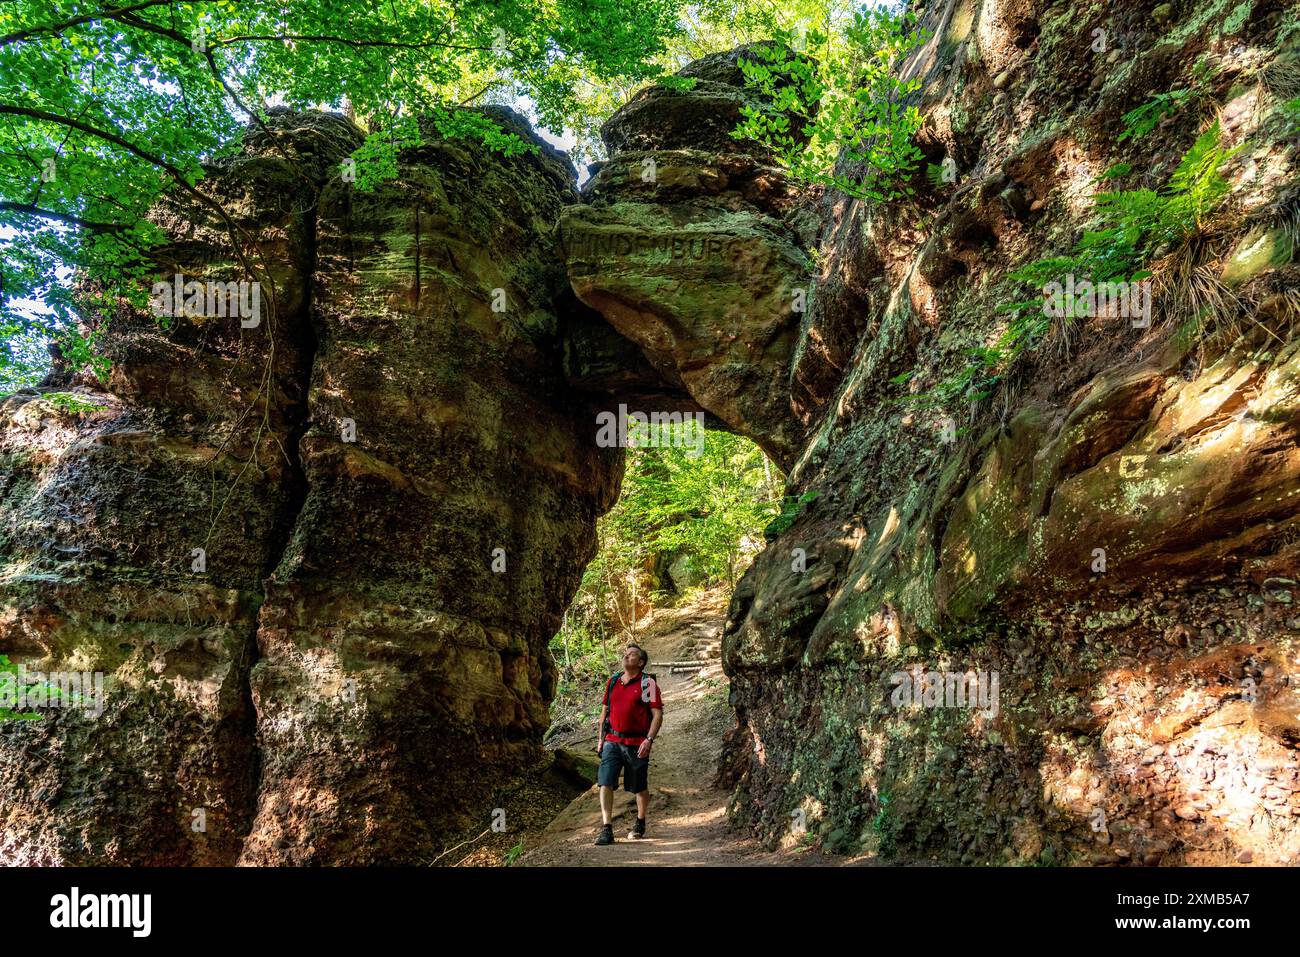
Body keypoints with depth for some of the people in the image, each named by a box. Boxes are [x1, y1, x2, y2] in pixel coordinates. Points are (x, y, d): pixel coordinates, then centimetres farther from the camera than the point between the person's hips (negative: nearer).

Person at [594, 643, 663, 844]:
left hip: (637, 744, -4)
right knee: (605, 783, -8)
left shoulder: (648, 683, -5)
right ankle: (606, 829, -5)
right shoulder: (612, 681, 10)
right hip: (612, 742, 4)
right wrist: (601, 738, 14)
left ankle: (640, 825, 30)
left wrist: (649, 740, -17)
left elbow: (657, 714, -8)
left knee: (639, 788, 9)